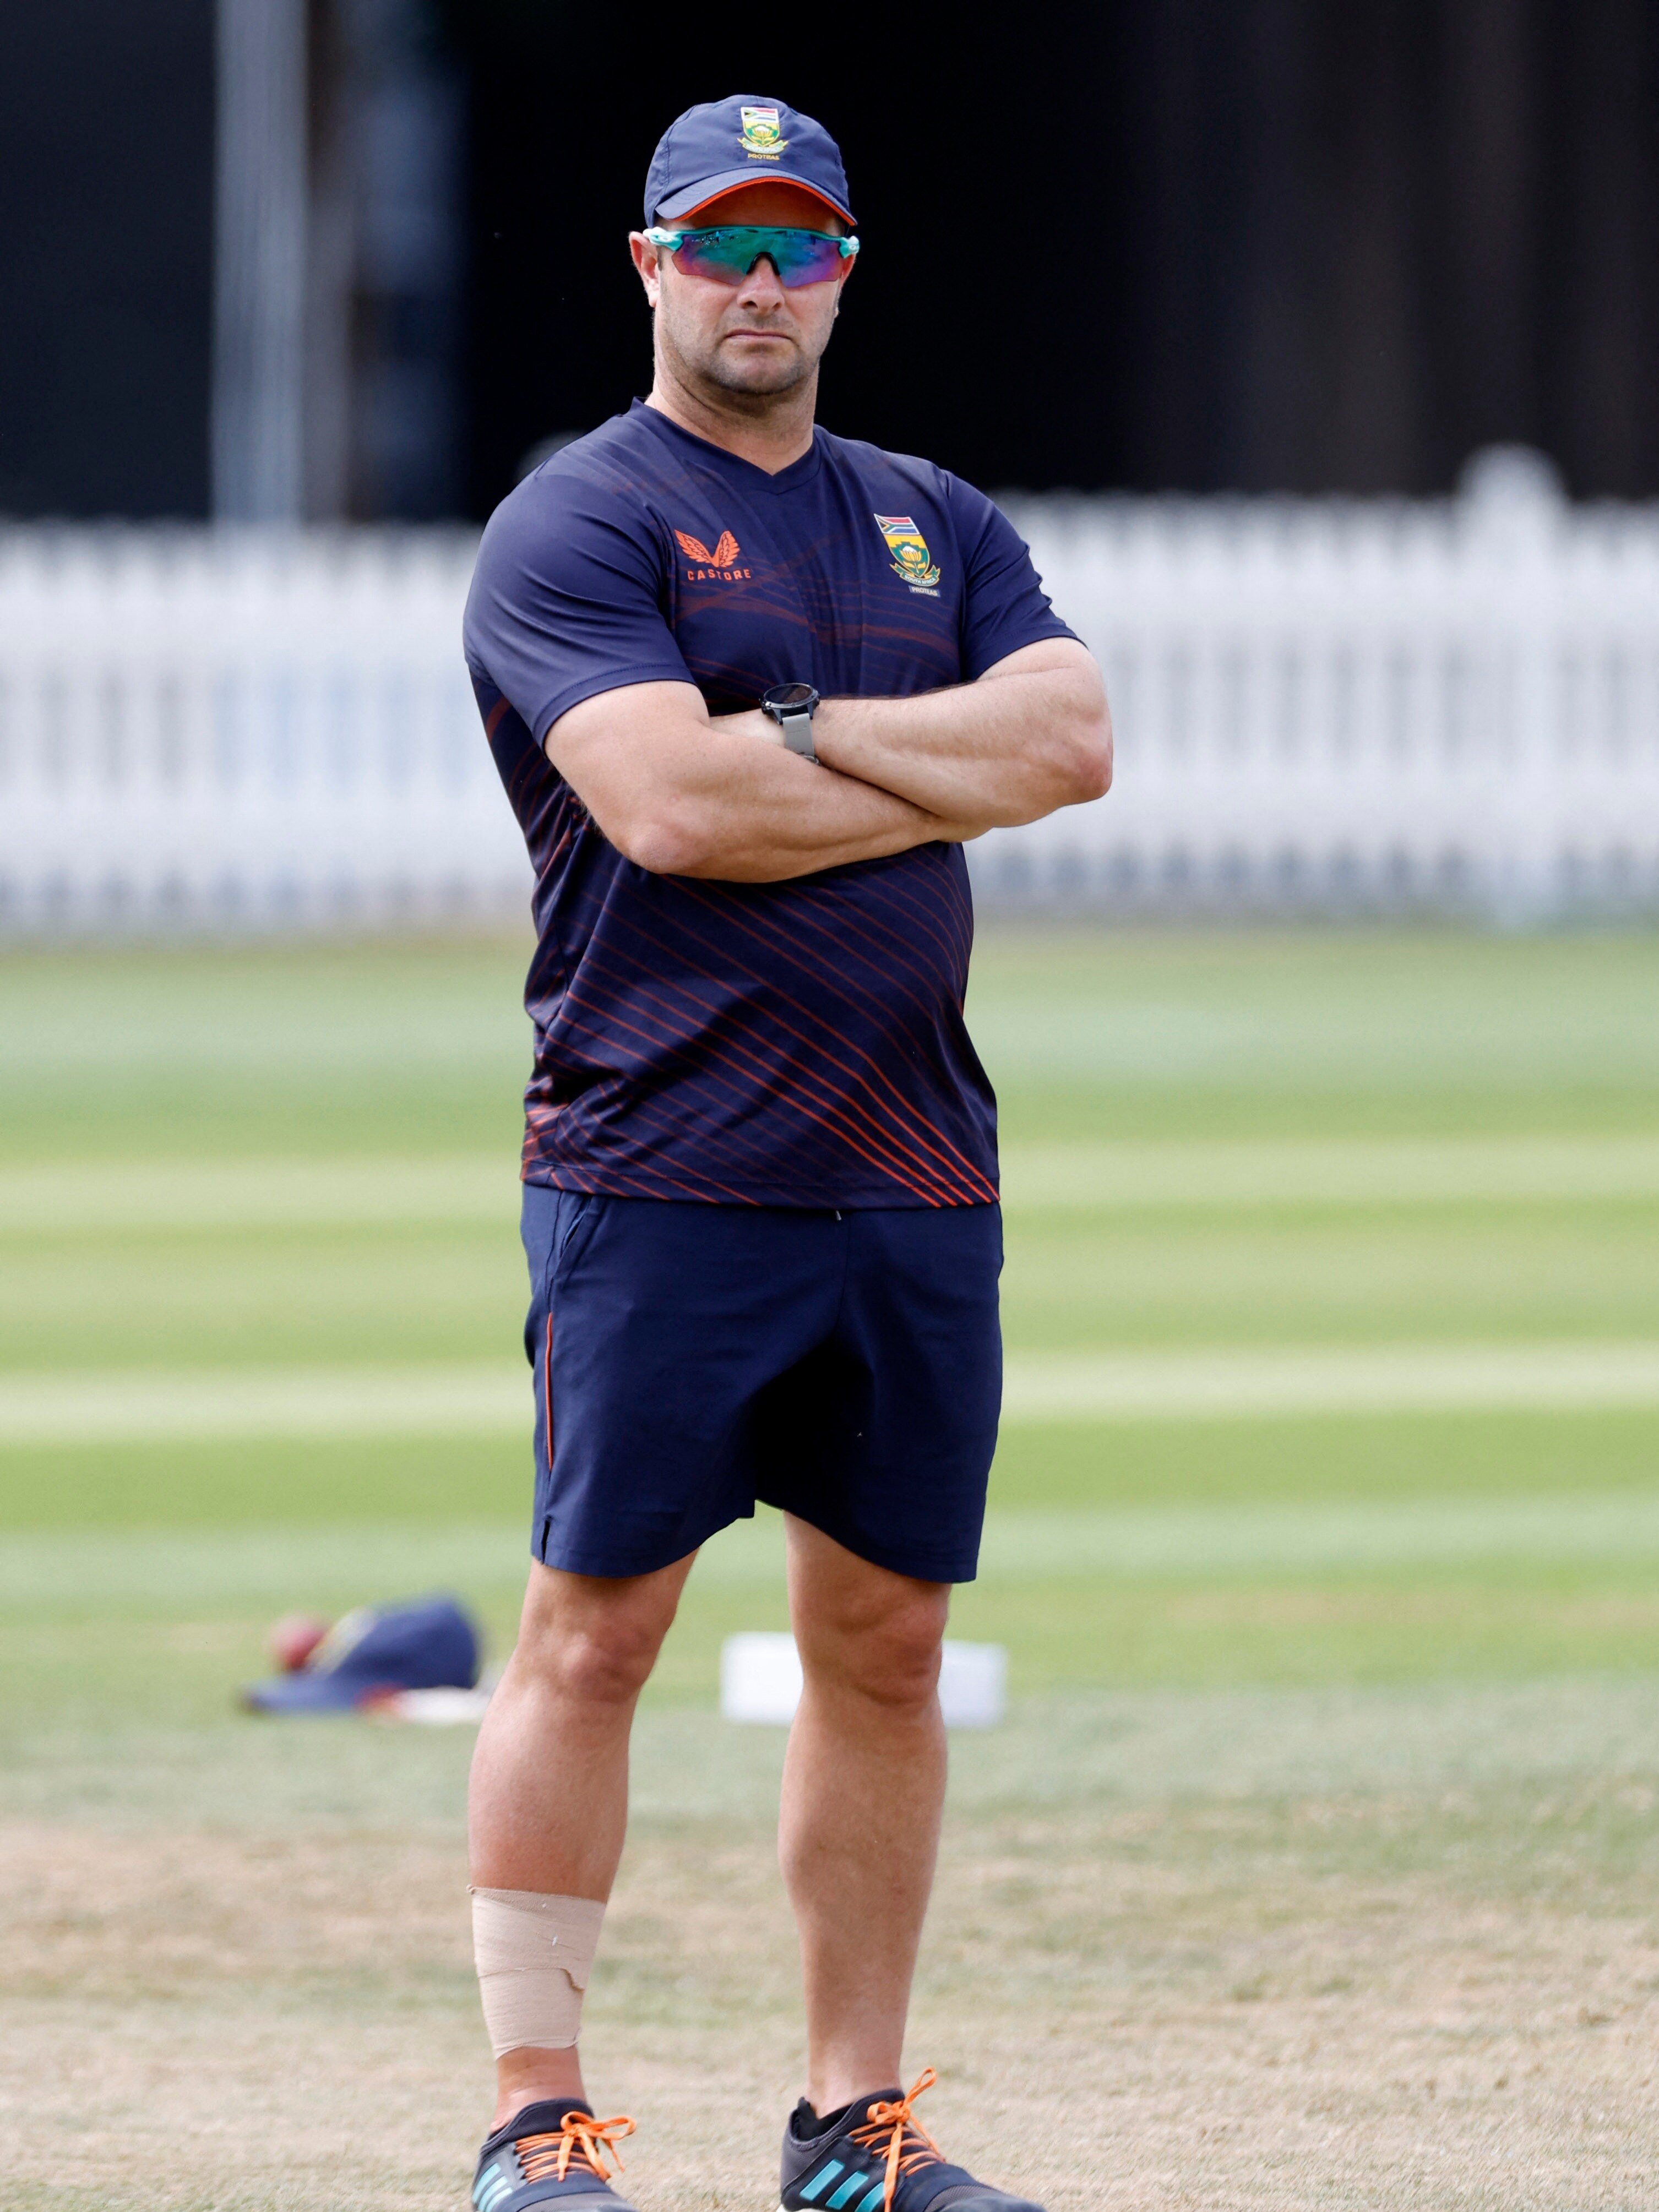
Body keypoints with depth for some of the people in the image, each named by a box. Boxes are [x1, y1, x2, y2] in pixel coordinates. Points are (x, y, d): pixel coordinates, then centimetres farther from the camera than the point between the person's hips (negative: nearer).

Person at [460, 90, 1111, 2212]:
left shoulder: (935, 524, 17)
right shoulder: (575, 525, -2)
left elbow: (1075, 736, -1)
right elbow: (672, 805, -17)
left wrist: (809, 729, -11)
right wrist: (956, 778, -6)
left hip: (915, 1170, 6)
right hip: (663, 1168, -6)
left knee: (885, 1640, 7)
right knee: (595, 1626, -6)